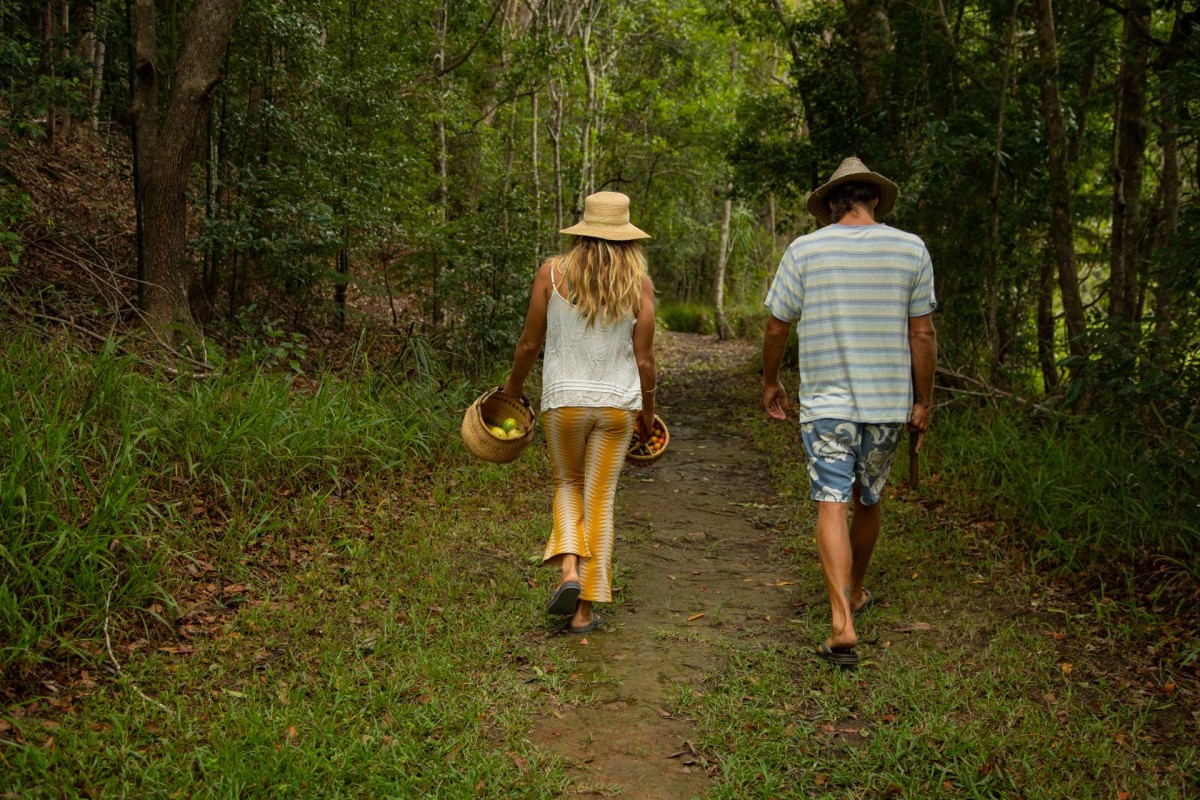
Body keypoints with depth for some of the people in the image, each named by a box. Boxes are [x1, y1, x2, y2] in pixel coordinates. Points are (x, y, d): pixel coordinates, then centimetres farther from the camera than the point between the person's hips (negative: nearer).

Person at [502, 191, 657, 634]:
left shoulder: (552, 272, -5)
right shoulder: (639, 283, -4)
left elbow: (530, 342, 0)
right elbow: (644, 359, -2)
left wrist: (513, 385, 18)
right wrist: (647, 412, 13)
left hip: (564, 399, 0)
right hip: (618, 402, 0)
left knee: (568, 485, 22)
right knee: (600, 501, 8)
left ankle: (569, 570, -2)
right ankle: (584, 611, 11)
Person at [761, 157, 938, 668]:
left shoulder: (804, 250, -2)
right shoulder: (911, 249, 1)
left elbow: (777, 326, 3)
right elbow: (922, 333, 1)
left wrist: (771, 382, 19)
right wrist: (922, 402, 9)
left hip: (825, 401, -2)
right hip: (888, 402, 2)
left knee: (832, 504, -6)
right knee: (868, 500, 18)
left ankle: (842, 622, -17)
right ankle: (855, 592, 38)